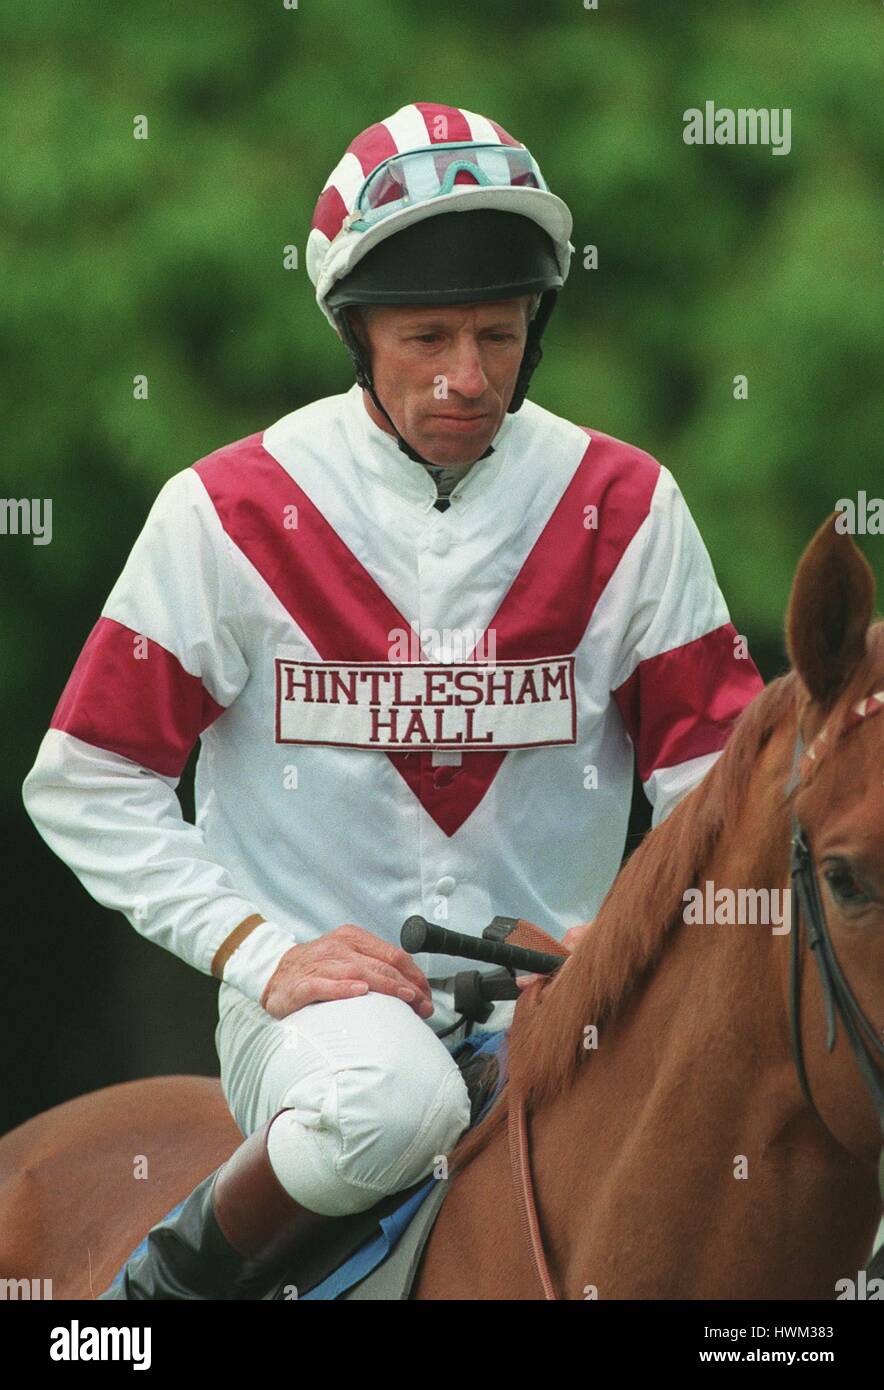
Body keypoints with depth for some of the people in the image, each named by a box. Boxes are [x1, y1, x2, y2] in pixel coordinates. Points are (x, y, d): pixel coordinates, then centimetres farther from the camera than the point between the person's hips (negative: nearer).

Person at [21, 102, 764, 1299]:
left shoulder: (625, 509, 2)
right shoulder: (229, 513, -4)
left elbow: (719, 774, 7)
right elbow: (85, 783, 0)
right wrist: (258, 951, -12)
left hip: (556, 988, 2)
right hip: (317, 991, -2)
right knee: (387, 1103, -37)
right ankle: (184, 1269, -8)